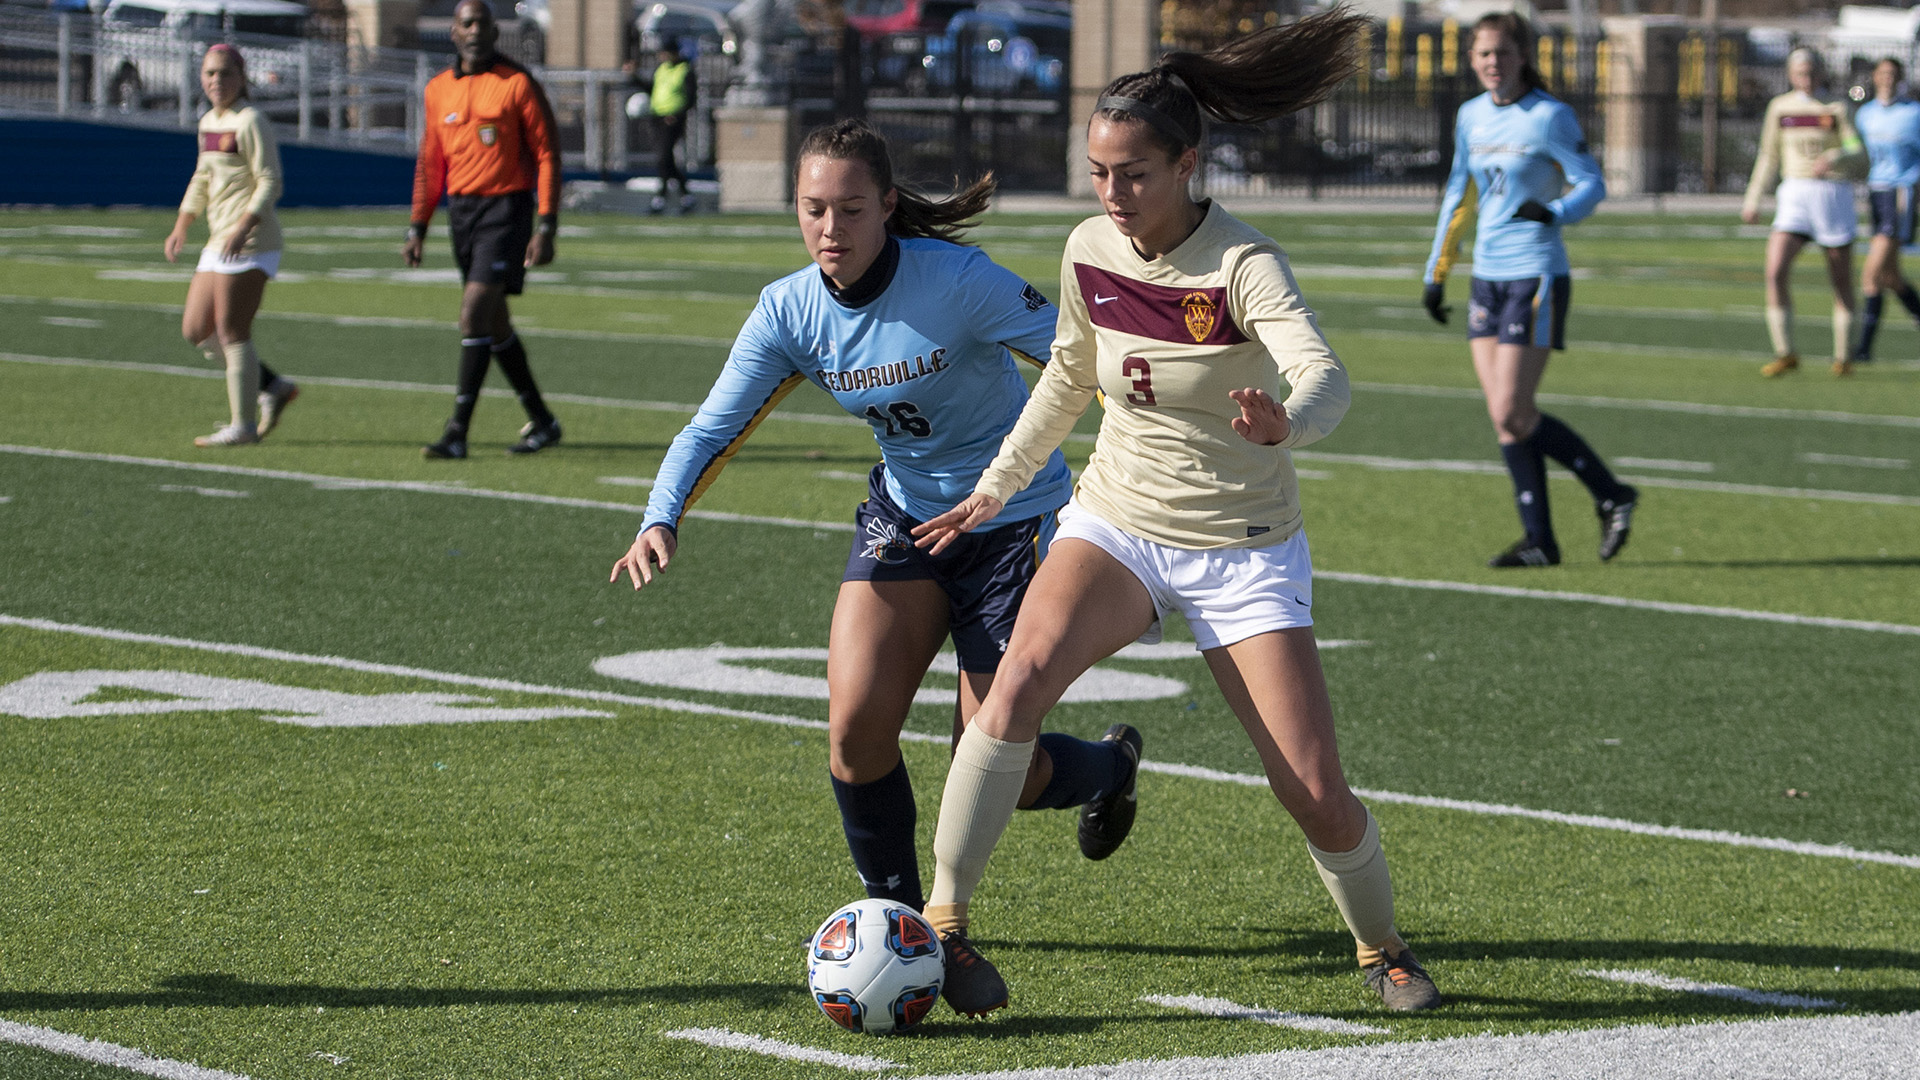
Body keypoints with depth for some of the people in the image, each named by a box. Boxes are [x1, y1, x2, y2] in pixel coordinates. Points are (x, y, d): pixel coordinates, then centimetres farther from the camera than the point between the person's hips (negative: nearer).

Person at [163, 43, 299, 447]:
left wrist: (243, 226, -25)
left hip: (249, 243, -9)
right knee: (195, 330, 8)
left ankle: (243, 425, -2)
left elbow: (270, 183, -14)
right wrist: (181, 226, 18)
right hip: (219, 244, 9)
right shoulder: (208, 123, 17)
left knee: (232, 332, -8)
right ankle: (275, 387, 14)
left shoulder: (250, 122, -9)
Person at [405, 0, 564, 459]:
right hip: (461, 210, 7)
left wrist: (546, 227, -13)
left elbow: (547, 154, -7)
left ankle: (457, 433, -15)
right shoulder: (438, 90, 10)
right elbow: (431, 162, 17)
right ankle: (542, 422, 26)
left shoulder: (517, 84, -7)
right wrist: (418, 227, 12)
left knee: (475, 311, -16)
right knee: (495, 322, 11)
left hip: (505, 209, -6)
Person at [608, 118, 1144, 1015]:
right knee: (854, 728, -14)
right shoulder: (789, 311, -10)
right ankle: (897, 915, 11)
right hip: (904, 514, 4)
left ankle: (1106, 766, 33)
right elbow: (713, 427, -9)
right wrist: (661, 519, -26)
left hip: (1015, 520, -4)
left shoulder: (957, 283, -25)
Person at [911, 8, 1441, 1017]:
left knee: (1318, 799, -7)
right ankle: (942, 918, -23)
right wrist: (995, 487, 21)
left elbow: (1324, 378, -38)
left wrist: (1285, 424, -60)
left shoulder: (1244, 264, -20)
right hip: (1115, 525, 3)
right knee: (1022, 673, -29)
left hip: (1245, 554, -3)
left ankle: (1381, 946, 25)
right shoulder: (1089, 252, -4)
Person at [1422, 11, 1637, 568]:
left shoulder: (1549, 117, -9)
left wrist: (1554, 211, -30)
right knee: (1503, 417, 2)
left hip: (1535, 276, -7)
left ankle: (1611, 496, 4)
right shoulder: (1471, 117, 11)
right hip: (1488, 276, 7)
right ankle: (1539, 542, 7)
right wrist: (1436, 272, 21)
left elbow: (1592, 185, -10)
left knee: (1513, 413, -11)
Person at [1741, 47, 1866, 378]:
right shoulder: (1780, 107, 9)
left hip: (1833, 195, -2)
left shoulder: (1837, 107, 0)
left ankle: (1843, 357, 17)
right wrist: (1753, 199, 14)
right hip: (1794, 196, 2)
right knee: (1776, 271, -16)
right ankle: (1784, 353, -10)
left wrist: (1833, 158, -31)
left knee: (1842, 281, 3)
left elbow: (1856, 151, -10)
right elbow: (1769, 157, 18)